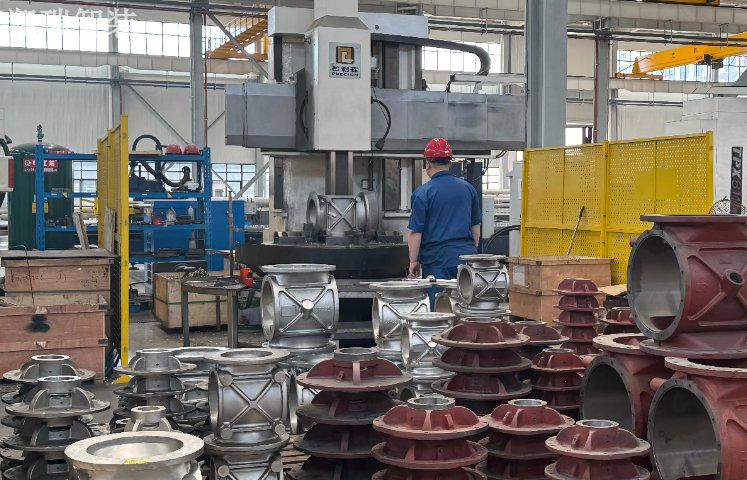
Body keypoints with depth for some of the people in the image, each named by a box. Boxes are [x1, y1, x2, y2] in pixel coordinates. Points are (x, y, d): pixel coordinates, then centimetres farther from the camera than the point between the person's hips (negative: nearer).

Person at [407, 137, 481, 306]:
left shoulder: (423, 193, -7)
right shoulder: (468, 189, 9)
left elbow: (415, 231, -7)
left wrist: (413, 261, 1)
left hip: (437, 259, -4)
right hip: (466, 255, 5)